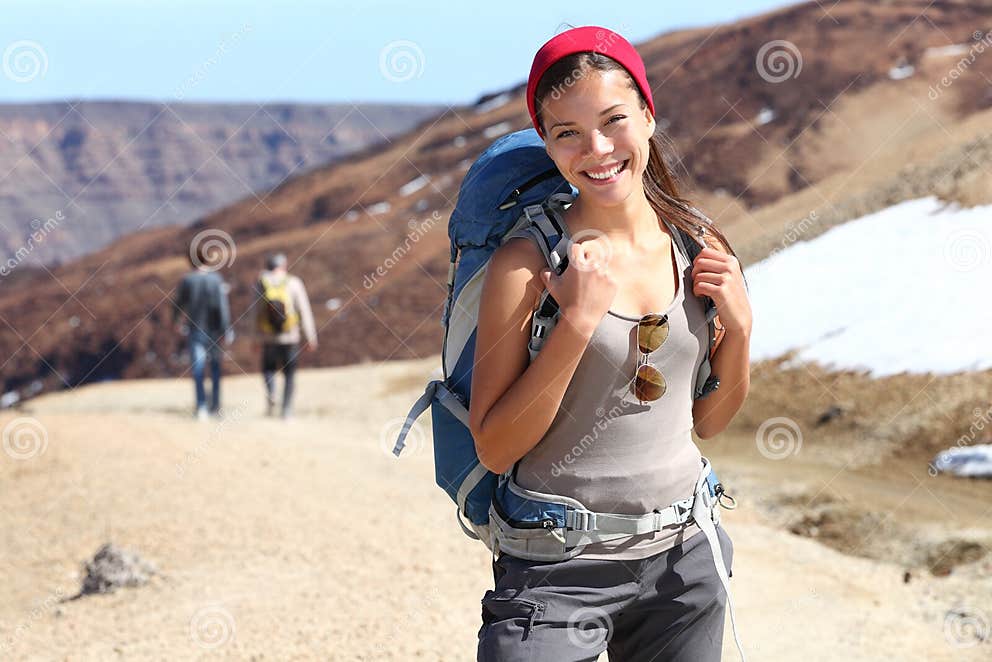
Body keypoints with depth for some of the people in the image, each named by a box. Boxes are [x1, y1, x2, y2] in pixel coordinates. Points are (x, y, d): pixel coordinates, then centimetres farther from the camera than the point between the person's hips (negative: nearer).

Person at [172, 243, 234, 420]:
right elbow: (222, 306, -15)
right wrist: (227, 331, -12)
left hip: (194, 328, 0)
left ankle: (202, 407, -11)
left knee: (198, 368, 1)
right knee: (215, 366, 17)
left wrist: (176, 322, 22)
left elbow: (178, 304, 3)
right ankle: (215, 405, 22)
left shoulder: (187, 280, -7)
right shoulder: (216, 279, -11)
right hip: (213, 329, 0)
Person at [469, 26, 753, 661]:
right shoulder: (527, 263, -12)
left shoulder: (697, 246, 2)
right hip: (559, 573, -4)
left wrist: (739, 326, -5)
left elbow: (708, 421, 12)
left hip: (683, 558, 5)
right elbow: (495, 448, -14)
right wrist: (577, 322, -21)